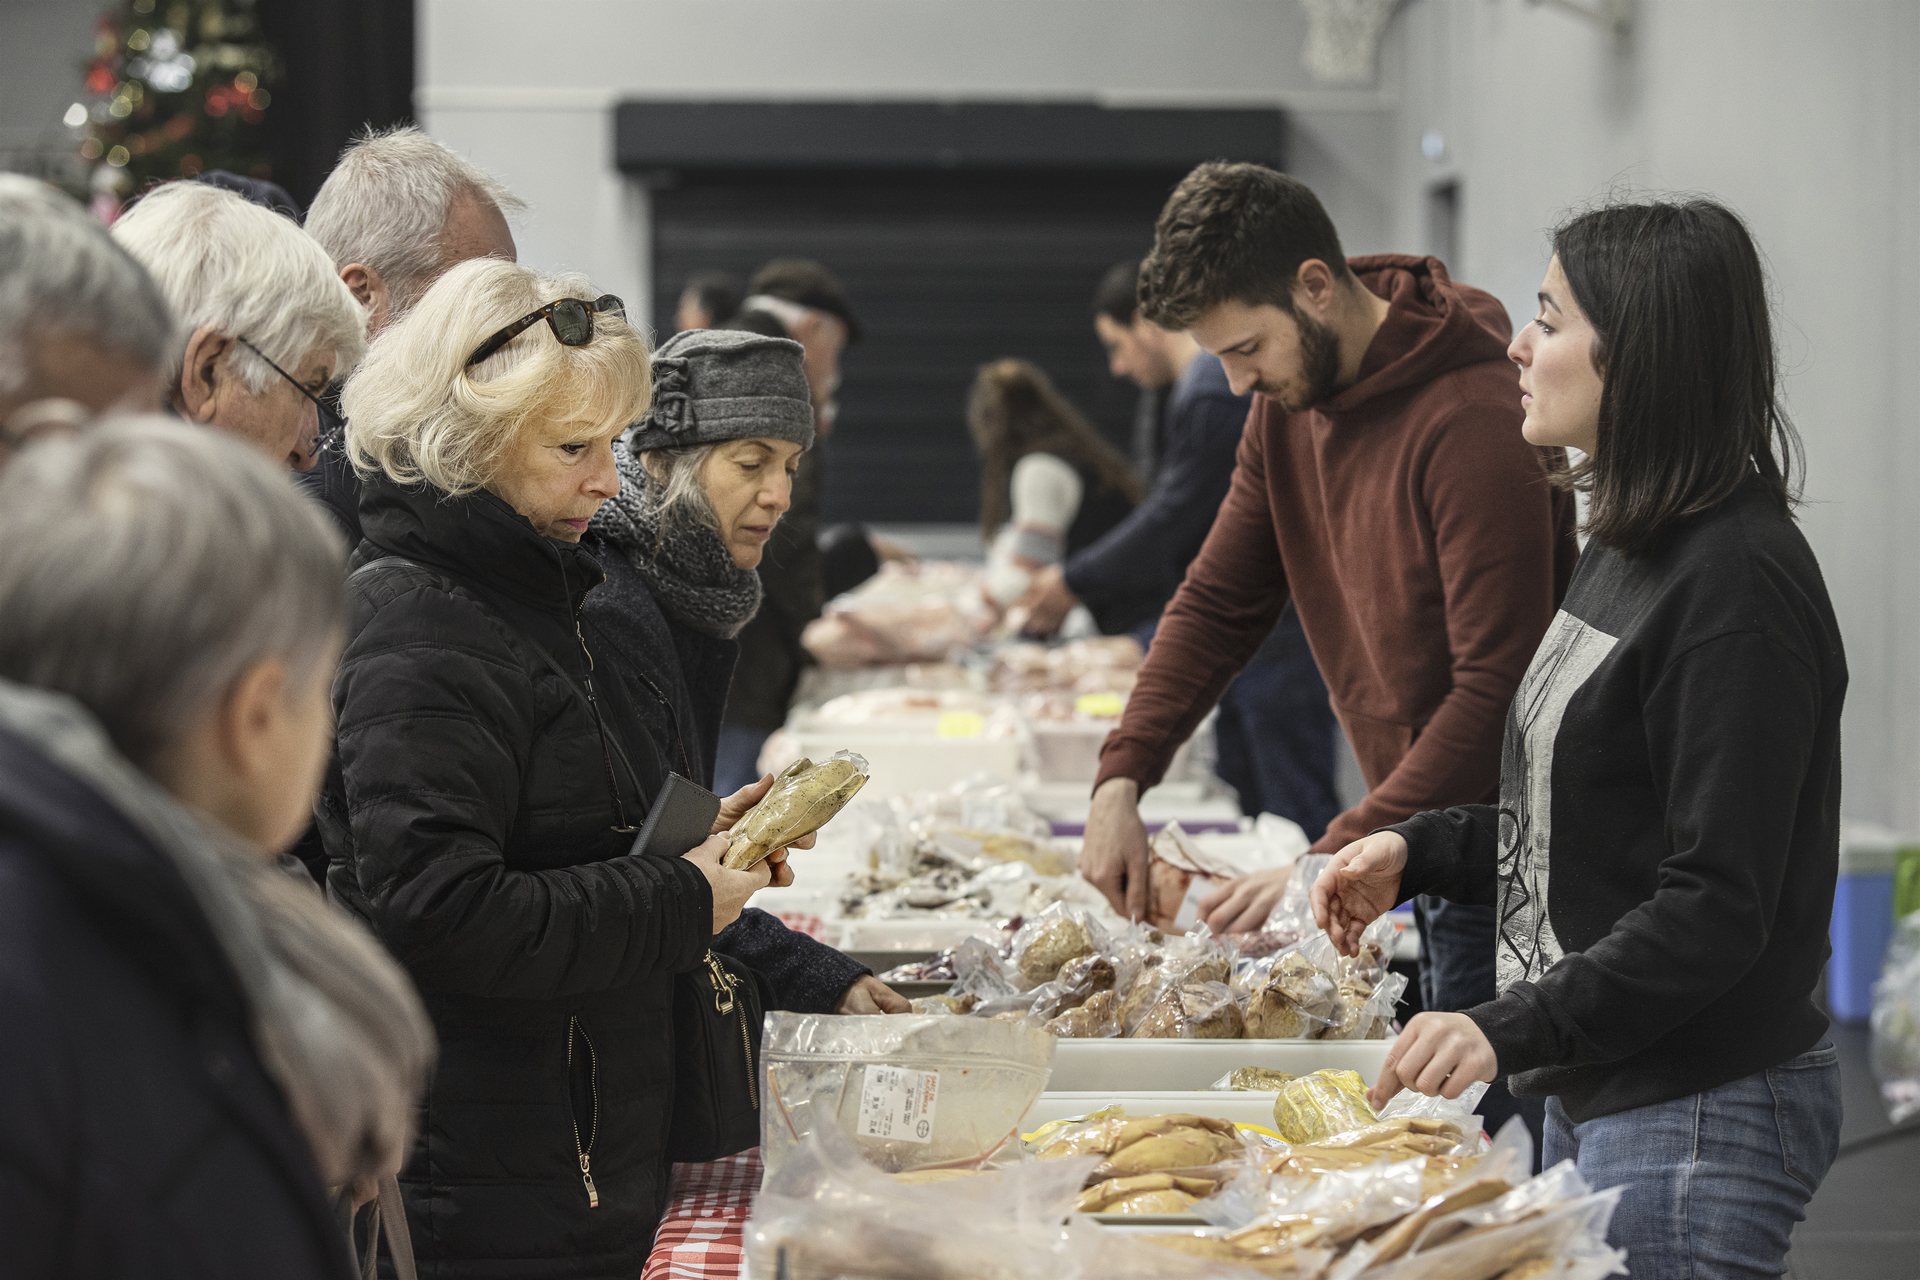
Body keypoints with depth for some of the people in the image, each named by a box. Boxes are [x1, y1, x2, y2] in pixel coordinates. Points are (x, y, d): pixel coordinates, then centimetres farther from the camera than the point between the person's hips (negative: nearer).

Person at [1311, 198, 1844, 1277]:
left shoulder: (1740, 588, -20)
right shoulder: (1629, 545, 11)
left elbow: (1715, 907, -23)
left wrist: (1515, 1028, -29)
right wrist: (1418, 853, 11)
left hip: (1701, 1113, -10)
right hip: (1590, 1089, 10)